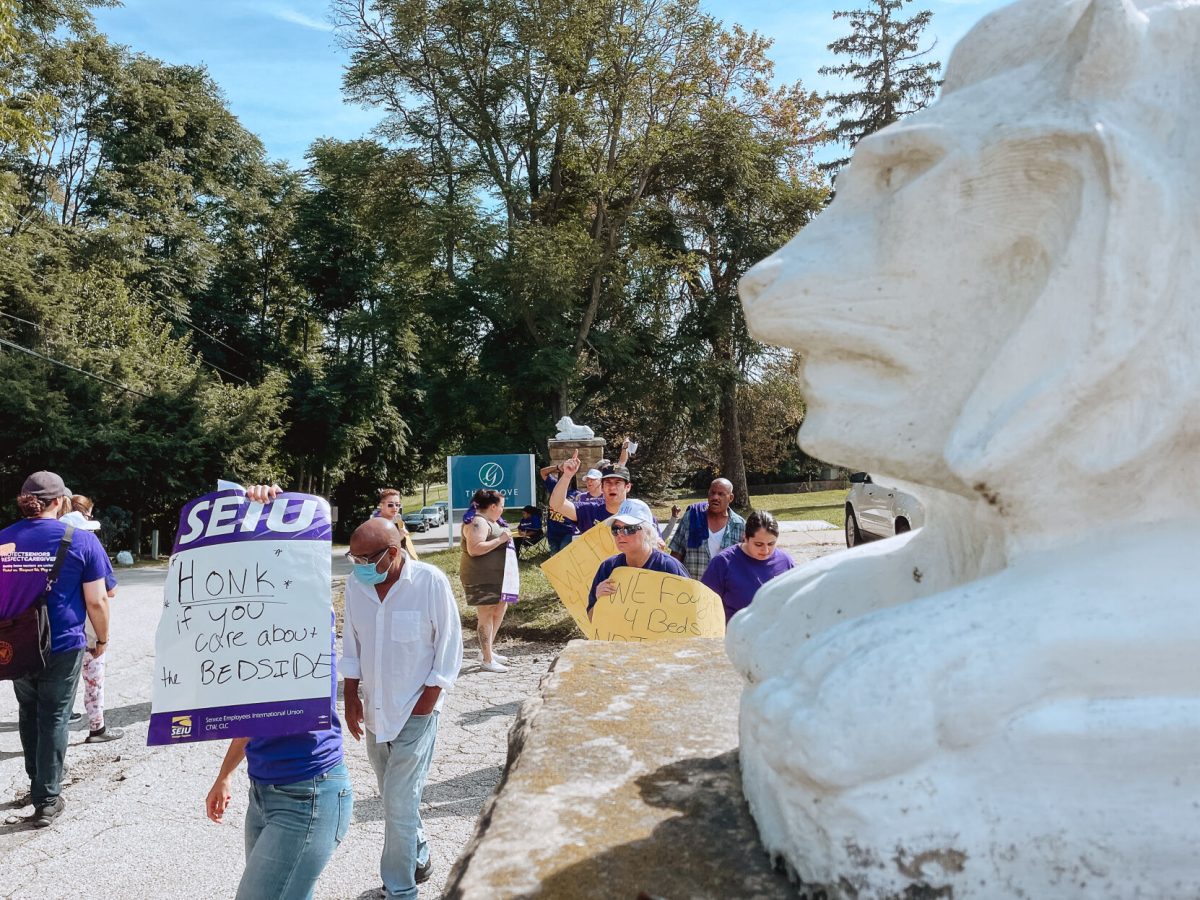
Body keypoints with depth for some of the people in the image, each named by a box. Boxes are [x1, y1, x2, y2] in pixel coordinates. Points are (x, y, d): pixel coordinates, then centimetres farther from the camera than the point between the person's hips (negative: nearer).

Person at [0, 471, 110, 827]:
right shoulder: (81, 540, -11)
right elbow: (96, 601, -11)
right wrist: (102, 639, 4)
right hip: (62, 647, -4)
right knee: (53, 720, 6)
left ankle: (36, 783, 33)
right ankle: (47, 800, 12)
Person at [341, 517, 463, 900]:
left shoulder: (430, 582, -19)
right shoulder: (355, 584, -6)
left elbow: (449, 644, -11)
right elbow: (351, 643, 7)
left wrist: (428, 700, -11)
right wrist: (350, 695, 5)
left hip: (415, 710, -5)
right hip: (374, 709, 5)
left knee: (399, 802, -3)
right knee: (395, 796, 18)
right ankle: (419, 858, 41)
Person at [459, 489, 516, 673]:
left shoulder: (488, 521, 16)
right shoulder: (478, 522, -17)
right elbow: (474, 549, -28)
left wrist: (505, 536, 11)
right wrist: (500, 539, -24)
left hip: (494, 576, 11)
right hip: (481, 577, -11)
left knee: (500, 608, 17)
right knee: (486, 615, -5)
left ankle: (487, 650, 28)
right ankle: (487, 660, 3)